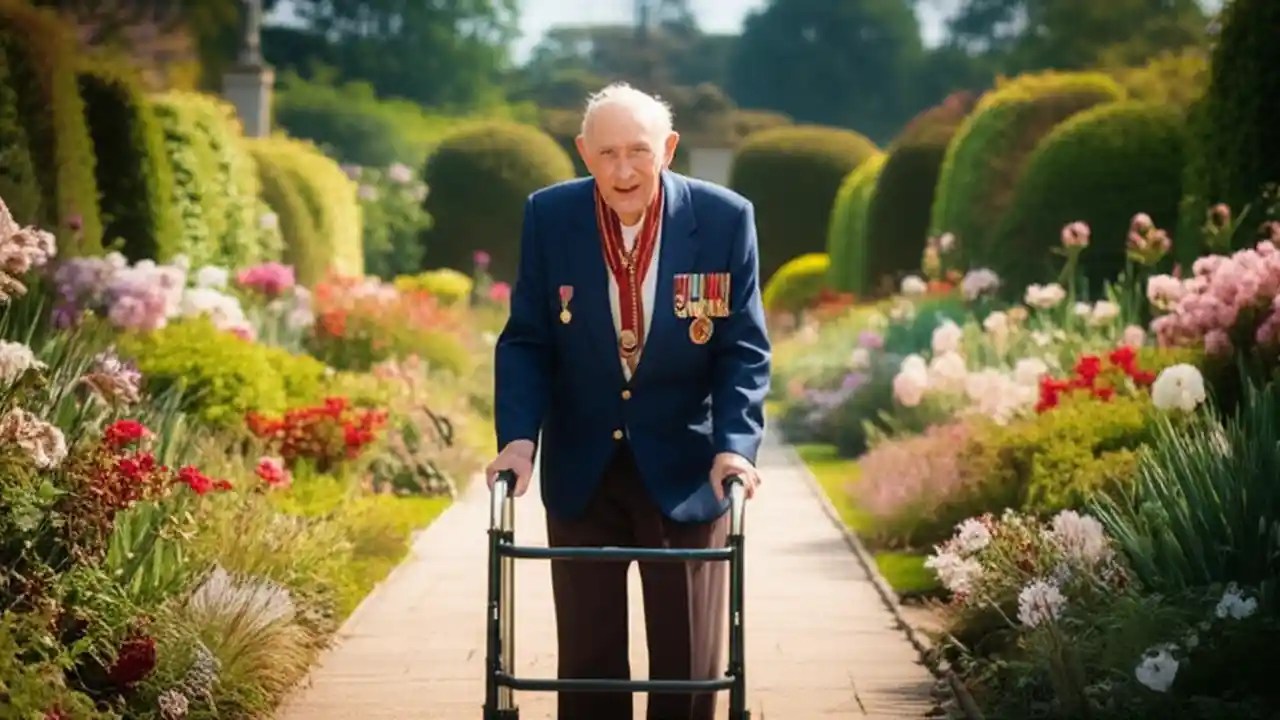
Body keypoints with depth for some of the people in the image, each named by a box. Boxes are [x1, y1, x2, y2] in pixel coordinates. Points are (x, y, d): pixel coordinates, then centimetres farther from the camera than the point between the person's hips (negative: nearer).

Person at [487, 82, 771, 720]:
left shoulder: (725, 218, -11)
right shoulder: (548, 216, -8)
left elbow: (744, 348, -7)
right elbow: (526, 341, -3)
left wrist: (735, 444, -21)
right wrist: (519, 437, -17)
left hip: (685, 468, -1)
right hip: (581, 470, 1)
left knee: (689, 661, 6)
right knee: (587, 661, 8)